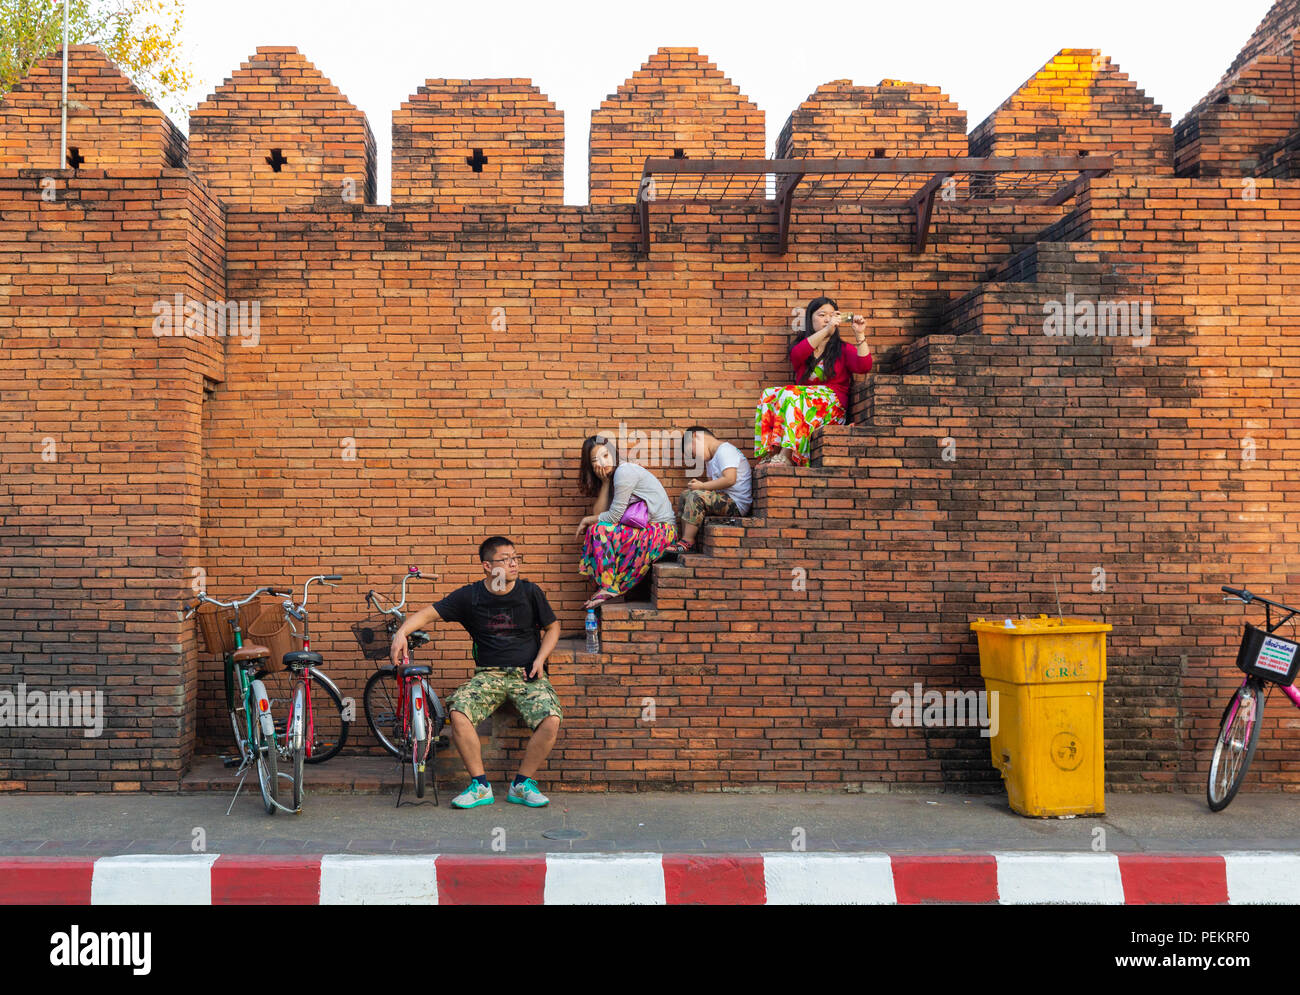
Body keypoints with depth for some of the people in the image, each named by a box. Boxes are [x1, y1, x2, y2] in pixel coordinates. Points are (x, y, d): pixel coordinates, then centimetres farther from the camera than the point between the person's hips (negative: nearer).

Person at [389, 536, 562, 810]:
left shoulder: (530, 592, 3)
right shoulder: (469, 596, 1)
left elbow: (552, 627, 14)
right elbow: (428, 613, -2)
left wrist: (540, 659, -1)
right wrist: (402, 632, -21)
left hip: (528, 674, 0)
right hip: (489, 674, 0)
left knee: (551, 720, -27)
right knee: (458, 713, -28)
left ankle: (522, 784, -5)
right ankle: (480, 786, -11)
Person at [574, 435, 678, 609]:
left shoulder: (624, 472, -16)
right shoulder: (611, 477, 13)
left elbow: (614, 516, -15)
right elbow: (598, 513, 1)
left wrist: (587, 520, 0)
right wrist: (605, 483, -4)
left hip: (662, 531, -9)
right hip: (643, 529, 9)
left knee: (600, 530, -19)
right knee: (594, 530, 0)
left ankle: (610, 588, -12)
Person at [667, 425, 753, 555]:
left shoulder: (725, 450, -13)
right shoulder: (710, 458, 21)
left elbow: (730, 479, -25)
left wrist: (702, 486, -17)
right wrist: (696, 486, -4)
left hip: (737, 504, -11)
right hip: (724, 500, 11)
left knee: (697, 496, -27)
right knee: (685, 494, 11)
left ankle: (688, 541, -22)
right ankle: (685, 540, 3)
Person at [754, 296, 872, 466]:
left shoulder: (844, 349, 16)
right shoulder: (799, 346, 20)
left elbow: (864, 366, -4)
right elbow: (797, 354, -8)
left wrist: (860, 335, -12)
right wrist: (827, 329, -16)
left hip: (832, 406, -3)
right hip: (802, 400, 3)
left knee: (790, 395, -31)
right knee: (770, 394, -25)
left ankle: (786, 455, -44)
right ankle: (771, 453, -38)